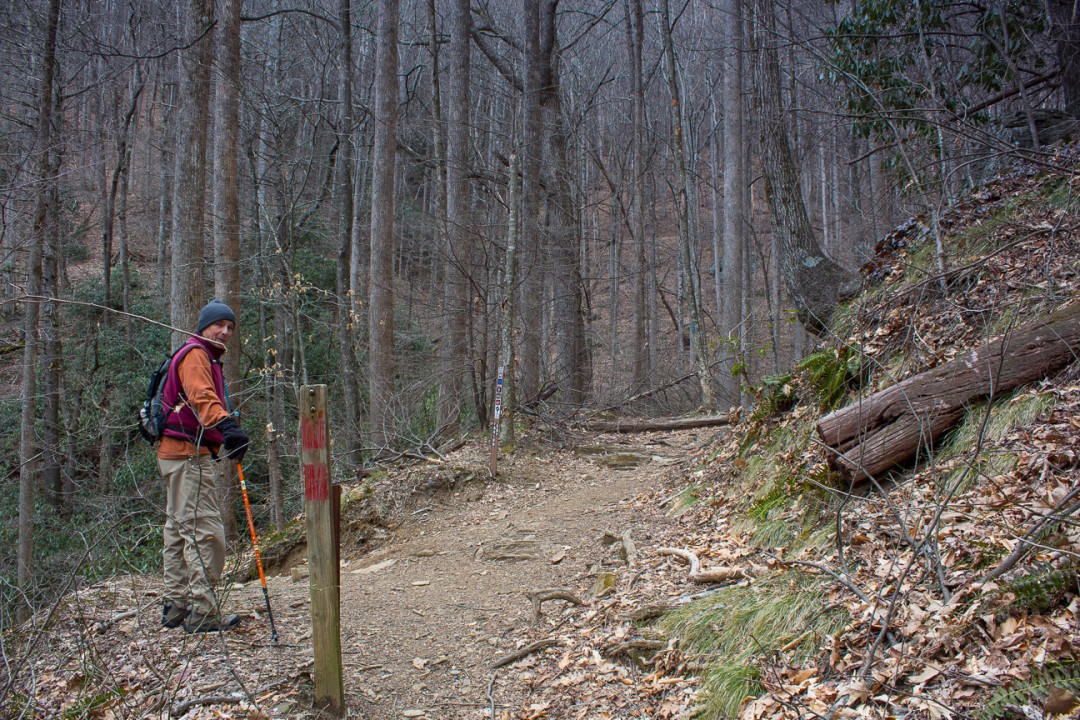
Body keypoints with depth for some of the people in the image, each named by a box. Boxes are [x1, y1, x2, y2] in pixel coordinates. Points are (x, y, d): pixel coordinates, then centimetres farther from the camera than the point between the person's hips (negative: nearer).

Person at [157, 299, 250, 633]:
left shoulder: (207, 359, 24)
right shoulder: (195, 355, -10)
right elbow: (201, 397, -29)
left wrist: (229, 441, 36)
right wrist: (226, 425, -46)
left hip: (181, 455, 11)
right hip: (189, 457, -11)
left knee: (180, 530, 15)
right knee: (205, 531, -11)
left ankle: (175, 606, 25)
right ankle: (202, 612, -9)